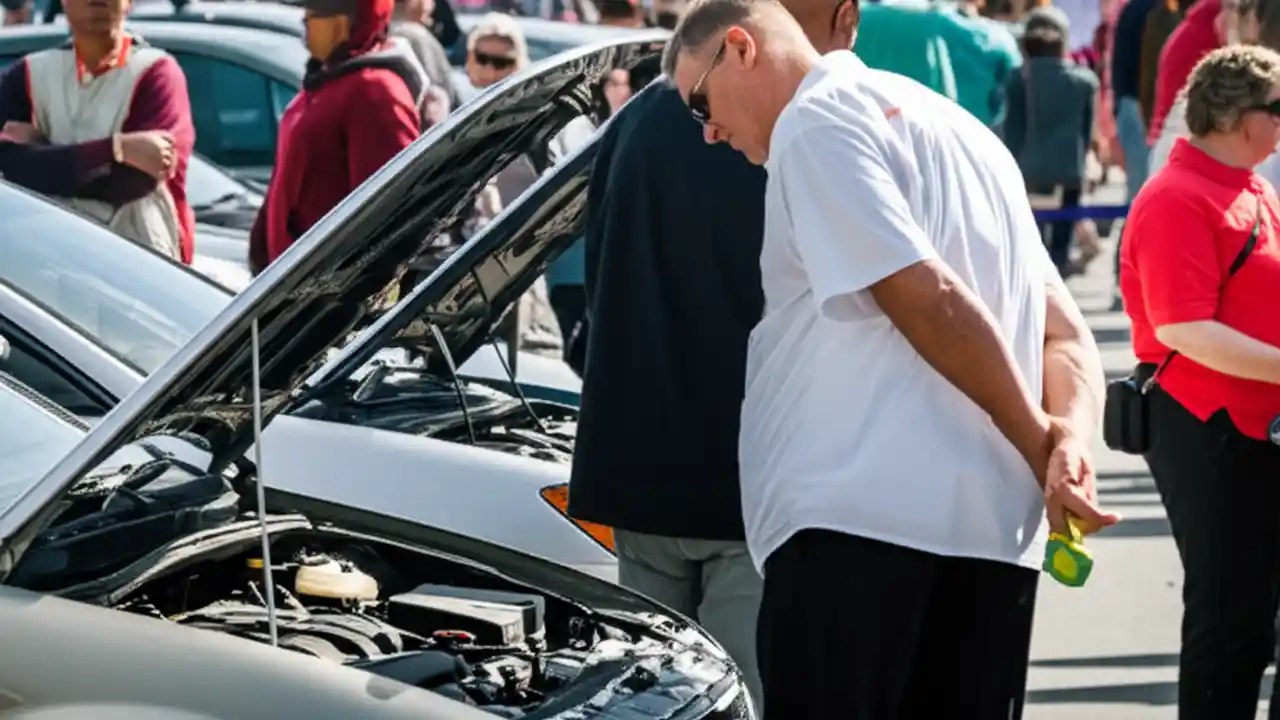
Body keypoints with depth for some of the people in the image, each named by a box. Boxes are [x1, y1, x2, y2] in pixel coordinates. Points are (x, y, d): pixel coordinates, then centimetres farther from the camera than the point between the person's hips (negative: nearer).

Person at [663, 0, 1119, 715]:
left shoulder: (816, 121, -1)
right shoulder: (958, 126, 27)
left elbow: (932, 302, -12)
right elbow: (1067, 332, 19)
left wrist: (1041, 444, -3)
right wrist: (1073, 445, 2)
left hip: (863, 518, -8)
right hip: (999, 531, 9)